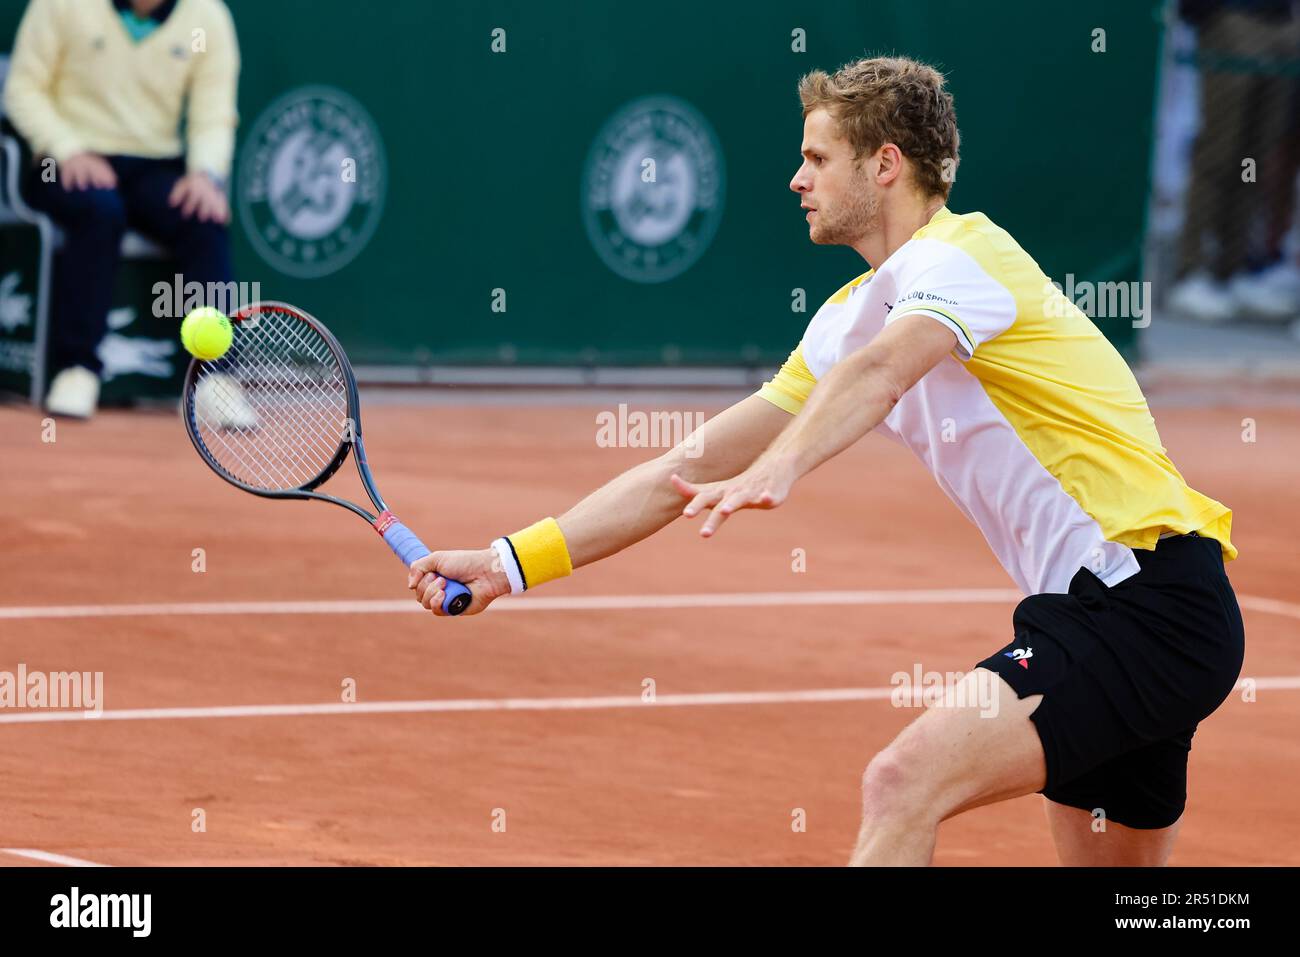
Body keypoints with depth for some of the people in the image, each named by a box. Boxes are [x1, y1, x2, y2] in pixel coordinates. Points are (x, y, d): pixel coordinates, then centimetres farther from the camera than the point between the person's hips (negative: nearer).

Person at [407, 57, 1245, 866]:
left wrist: (776, 472, -51)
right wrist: (512, 563, 12)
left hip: (1149, 595, -10)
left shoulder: (955, 254, -9)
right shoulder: (853, 315, 18)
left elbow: (880, 369, -33)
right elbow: (694, 468, 17)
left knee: (903, 786, -23)